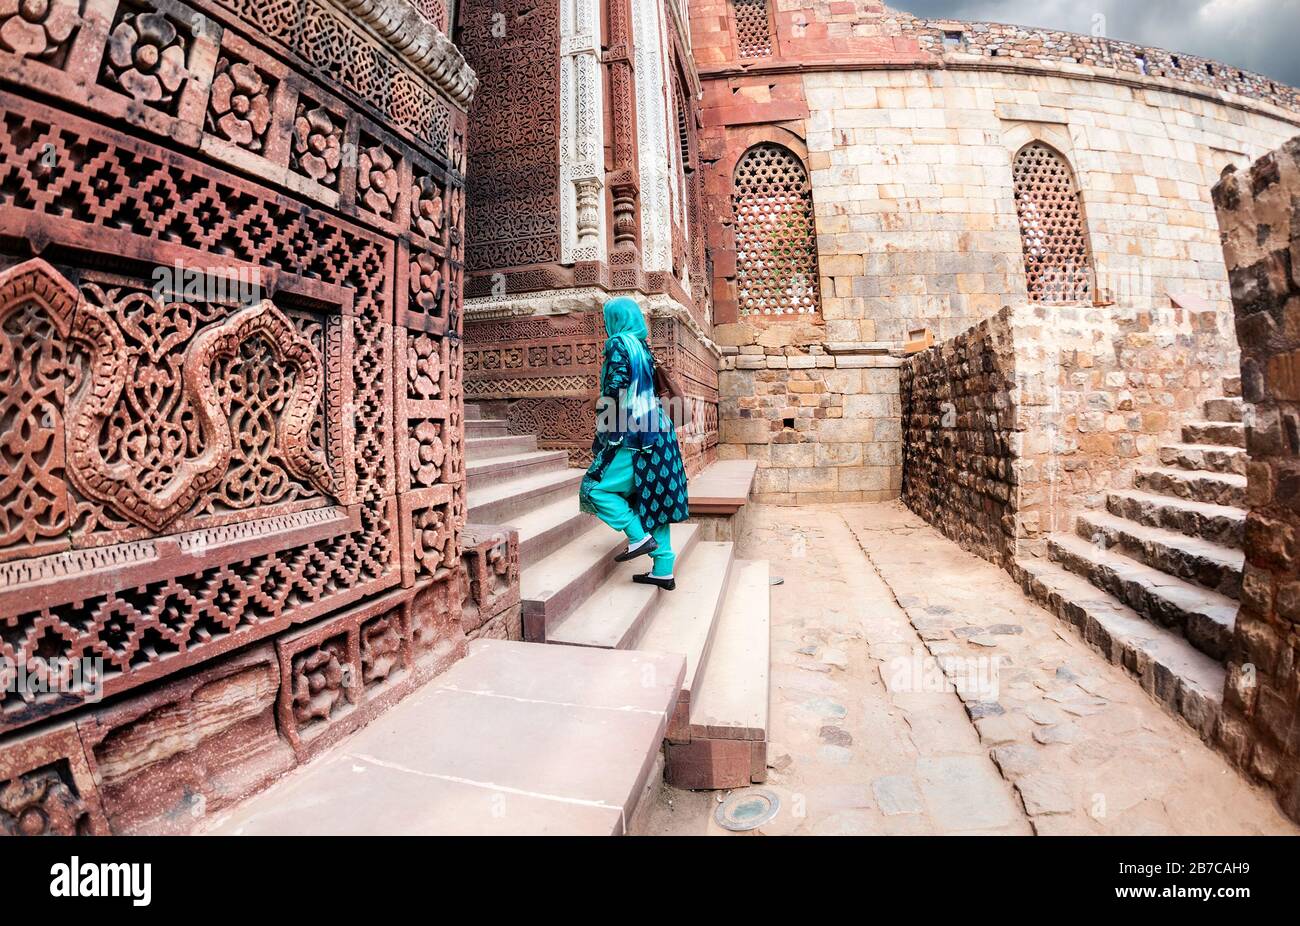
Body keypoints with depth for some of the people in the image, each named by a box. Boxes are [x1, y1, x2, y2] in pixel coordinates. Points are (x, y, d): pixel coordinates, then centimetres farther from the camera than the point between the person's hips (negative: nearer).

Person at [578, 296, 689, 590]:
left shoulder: (618, 344, -8)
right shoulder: (643, 347, 16)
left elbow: (613, 395, -16)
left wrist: (601, 441, -9)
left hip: (635, 437, -9)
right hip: (658, 433, 9)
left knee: (595, 488, 1)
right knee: (655, 499, 10)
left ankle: (639, 537, -4)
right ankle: (663, 571, 14)